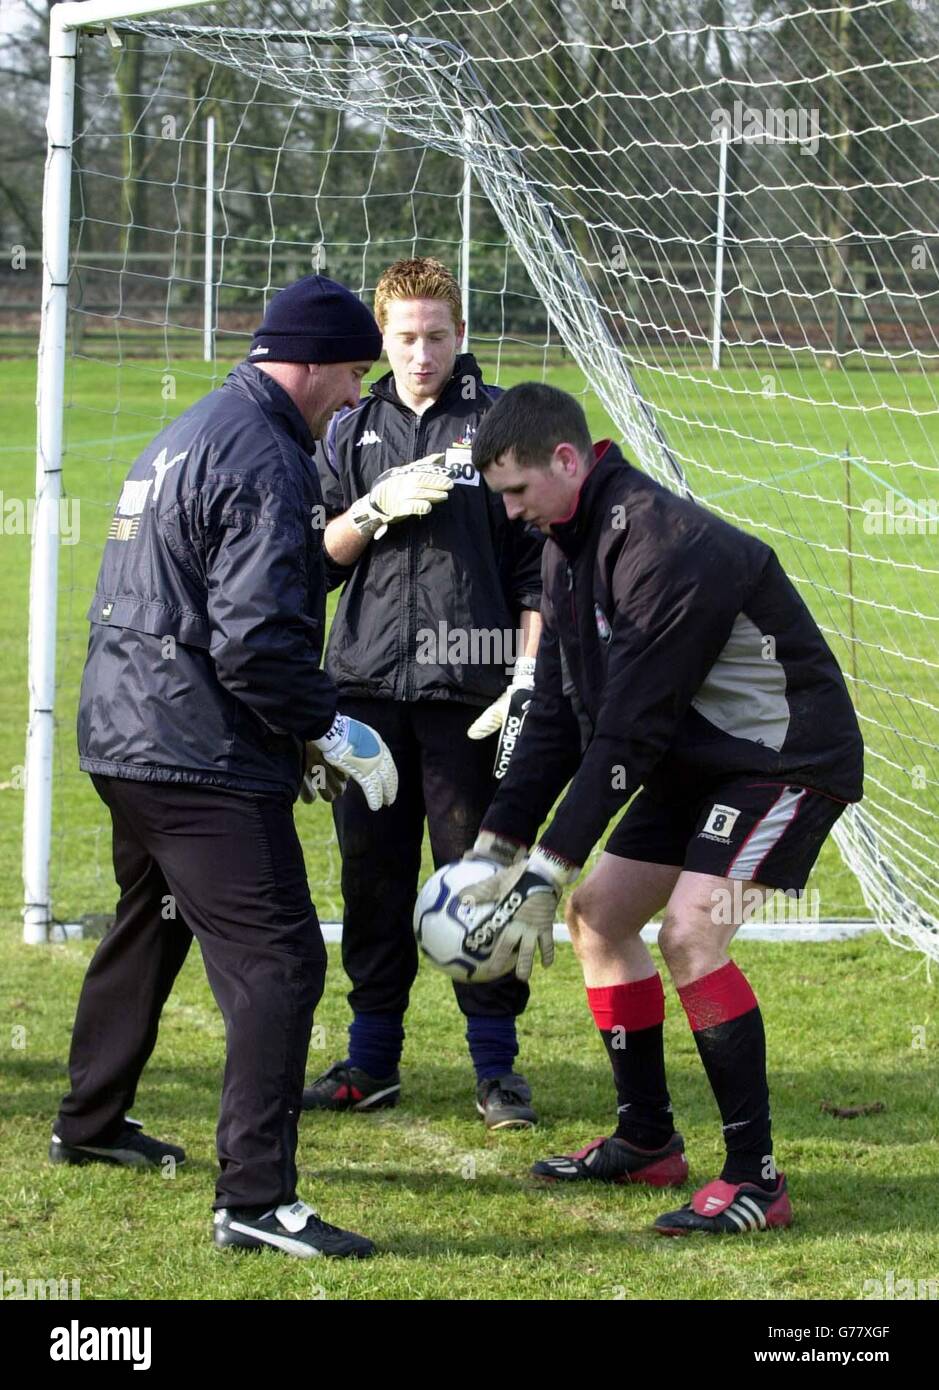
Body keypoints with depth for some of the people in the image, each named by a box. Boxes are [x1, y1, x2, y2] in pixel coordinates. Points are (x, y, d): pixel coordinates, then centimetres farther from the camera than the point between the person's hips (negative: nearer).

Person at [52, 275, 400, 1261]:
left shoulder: (187, 436, 17)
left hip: (128, 737, 11)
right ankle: (255, 1197, -18)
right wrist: (330, 728, -11)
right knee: (277, 958, -12)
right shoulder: (262, 457, -16)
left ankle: (90, 1124, 42)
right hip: (203, 760, -11)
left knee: (147, 930, 27)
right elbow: (255, 637, -24)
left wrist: (300, 731, 22)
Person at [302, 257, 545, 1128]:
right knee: (372, 875, 6)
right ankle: (372, 1057, 15)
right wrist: (377, 510, -8)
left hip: (468, 688, -3)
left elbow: (536, 564, 1)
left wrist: (527, 680, -6)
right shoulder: (352, 430, 12)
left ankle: (496, 1062, 7)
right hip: (368, 683, 3)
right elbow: (319, 556, 10)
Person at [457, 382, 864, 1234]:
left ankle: (756, 1179, -15)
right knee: (598, 915, 9)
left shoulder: (670, 550, -29)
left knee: (691, 932, -23)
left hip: (786, 756, -10)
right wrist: (498, 845, -1)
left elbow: (627, 733, -29)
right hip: (696, 759, 10)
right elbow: (561, 713, 5)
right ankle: (647, 1143, 23)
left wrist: (548, 869, -26)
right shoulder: (570, 544, 2)